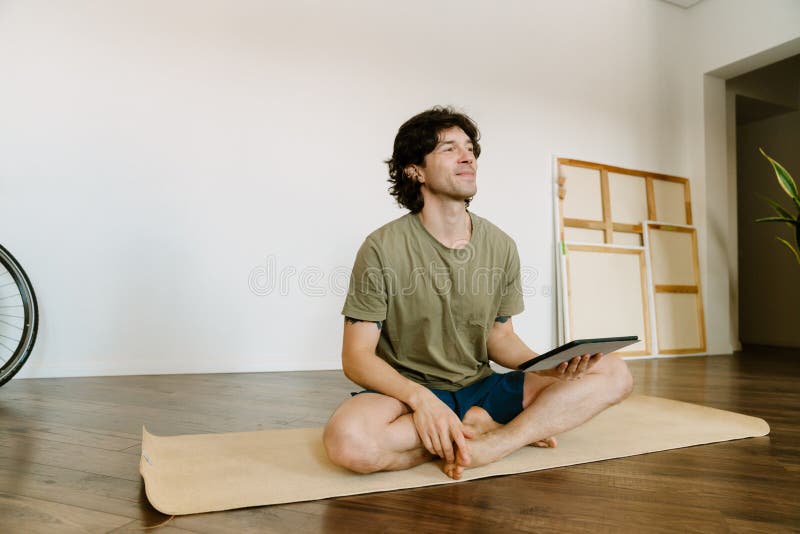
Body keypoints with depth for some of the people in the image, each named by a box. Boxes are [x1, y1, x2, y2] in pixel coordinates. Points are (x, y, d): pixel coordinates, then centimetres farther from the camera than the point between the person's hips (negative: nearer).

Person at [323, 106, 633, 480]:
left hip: (480, 390, 4)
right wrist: (420, 398, -30)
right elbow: (357, 357, -12)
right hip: (409, 393, -4)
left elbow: (500, 338, 9)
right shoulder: (383, 248, -11)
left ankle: (491, 445, -23)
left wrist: (548, 366, -13)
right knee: (348, 439, -38)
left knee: (614, 373, -9)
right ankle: (498, 427, -17)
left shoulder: (501, 246, 3)